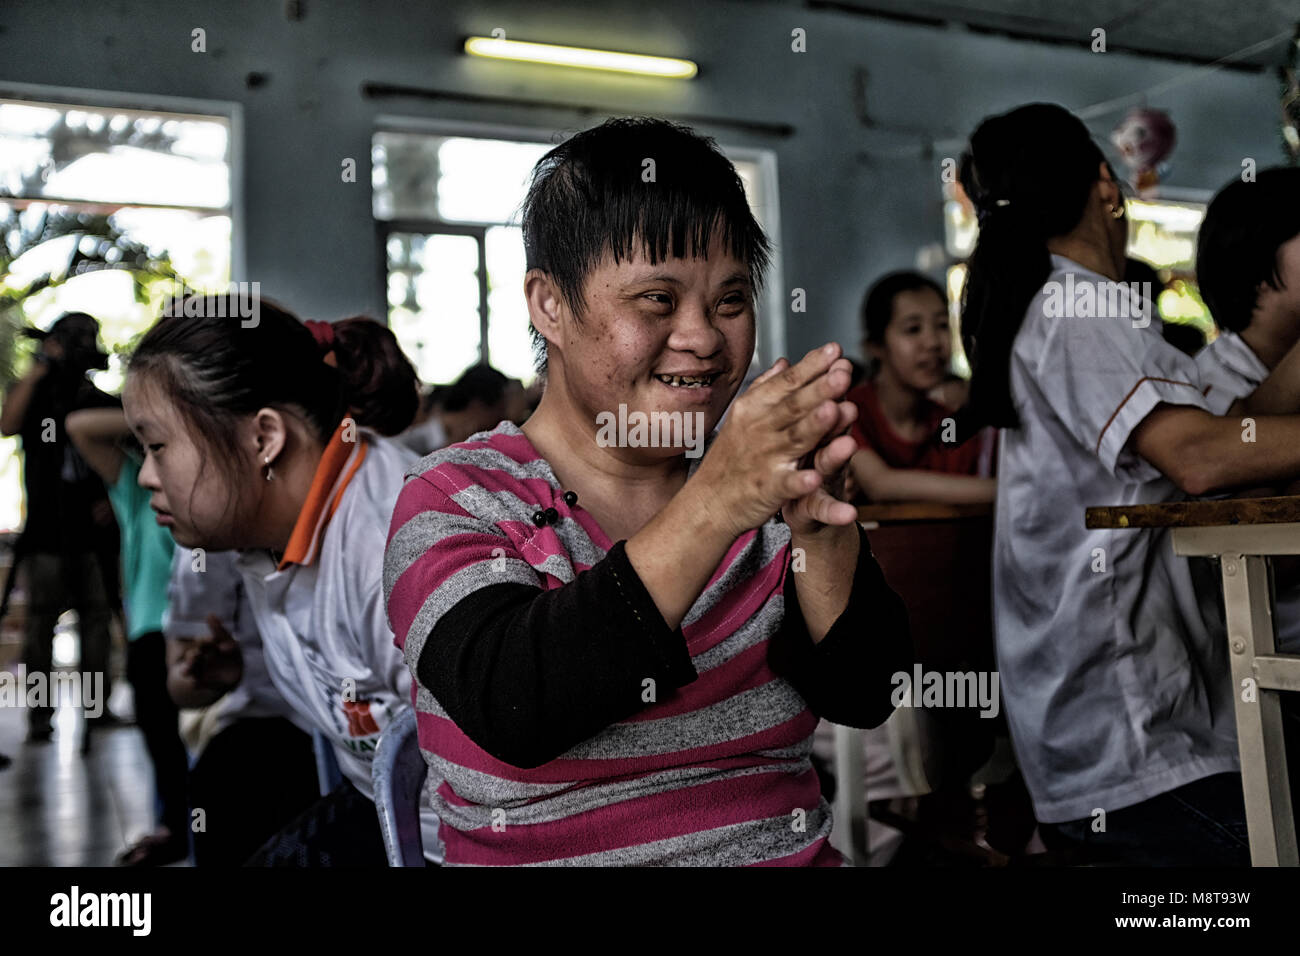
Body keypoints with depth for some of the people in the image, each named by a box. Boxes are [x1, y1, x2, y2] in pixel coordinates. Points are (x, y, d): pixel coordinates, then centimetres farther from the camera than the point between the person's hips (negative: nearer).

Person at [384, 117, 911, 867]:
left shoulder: (758, 484, 4)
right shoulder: (456, 502, -5)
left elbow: (864, 698, -4)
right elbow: (510, 708, -22)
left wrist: (822, 528, -20)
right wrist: (714, 506, -29)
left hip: (797, 850, 3)